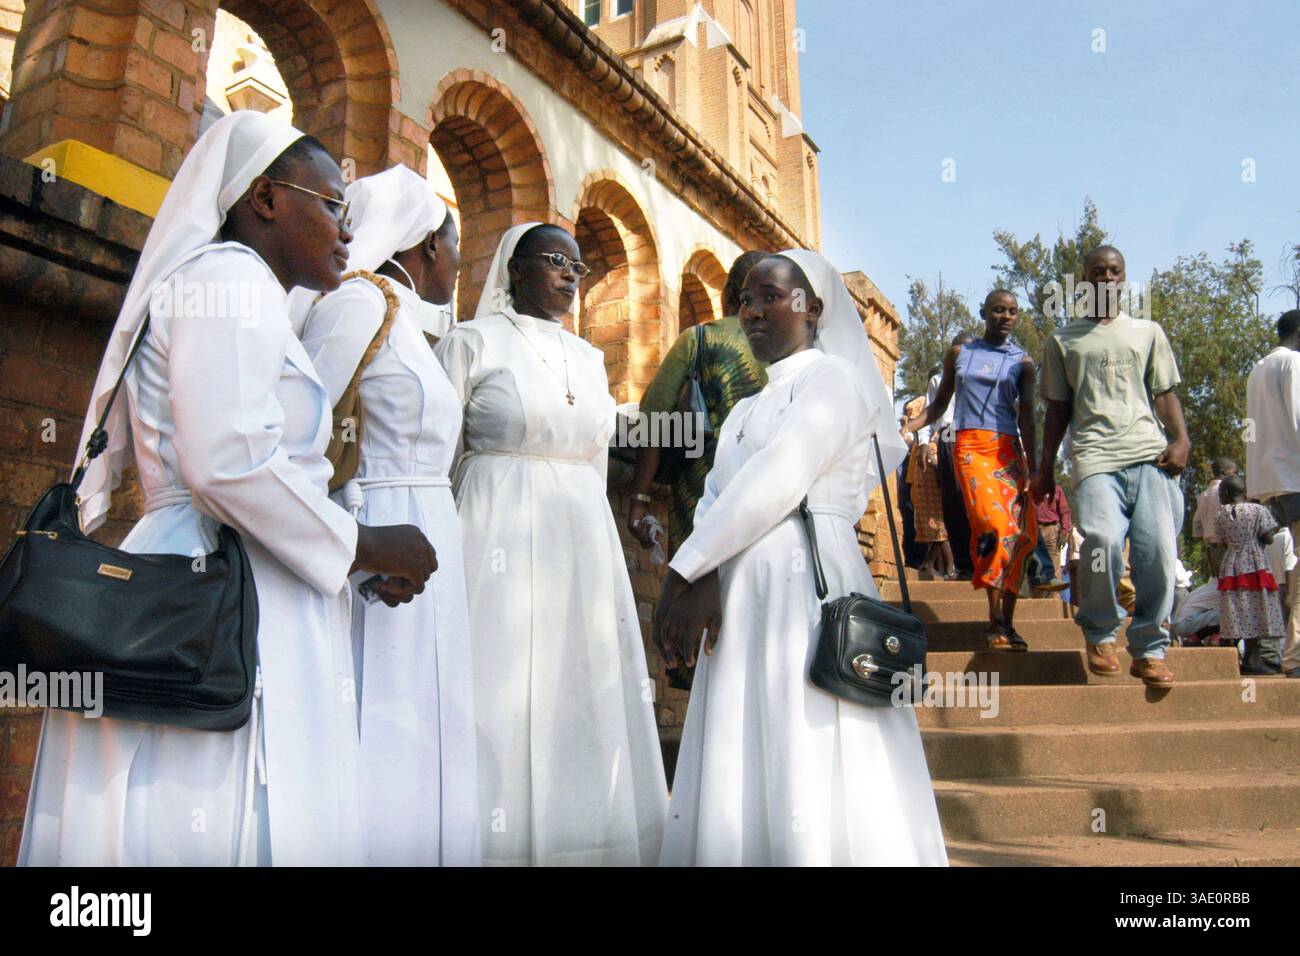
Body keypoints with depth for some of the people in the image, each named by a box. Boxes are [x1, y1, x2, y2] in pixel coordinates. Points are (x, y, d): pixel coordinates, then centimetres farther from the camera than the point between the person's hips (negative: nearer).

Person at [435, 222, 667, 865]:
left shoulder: (589, 358, 17)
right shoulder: (472, 341, 1)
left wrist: (593, 536, 16)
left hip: (584, 538, 6)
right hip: (499, 534, -5)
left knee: (583, 693, 7)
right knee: (502, 696, -3)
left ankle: (585, 840, 18)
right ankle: (499, 842, 10)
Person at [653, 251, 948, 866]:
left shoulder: (831, 377, 0)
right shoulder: (747, 410, 24)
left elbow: (778, 479, -13)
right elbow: (716, 498, 10)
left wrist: (684, 570, -13)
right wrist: (703, 574, -11)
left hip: (805, 585, -8)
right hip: (742, 597, 8)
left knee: (808, 782, -6)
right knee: (736, 784, 9)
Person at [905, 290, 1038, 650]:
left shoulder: (1022, 362, 12)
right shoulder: (959, 353, 13)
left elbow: (1027, 419, 7)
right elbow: (940, 403, 16)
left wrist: (1033, 472, -1)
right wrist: (906, 428, 0)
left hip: (1009, 451, 2)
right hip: (971, 446, -2)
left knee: (1020, 533, -5)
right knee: (993, 523, -22)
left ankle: (1007, 623, 5)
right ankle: (994, 618, -15)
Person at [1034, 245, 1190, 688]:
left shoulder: (1147, 332, 22)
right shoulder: (1062, 340, 19)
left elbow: (1165, 393, 17)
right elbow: (1057, 408, 17)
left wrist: (1180, 439, 0)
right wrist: (1045, 469, 12)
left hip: (1149, 453, 2)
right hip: (1095, 457, -2)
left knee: (1159, 550, -11)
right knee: (1103, 540, -24)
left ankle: (1149, 650, 4)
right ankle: (1100, 635, -1)